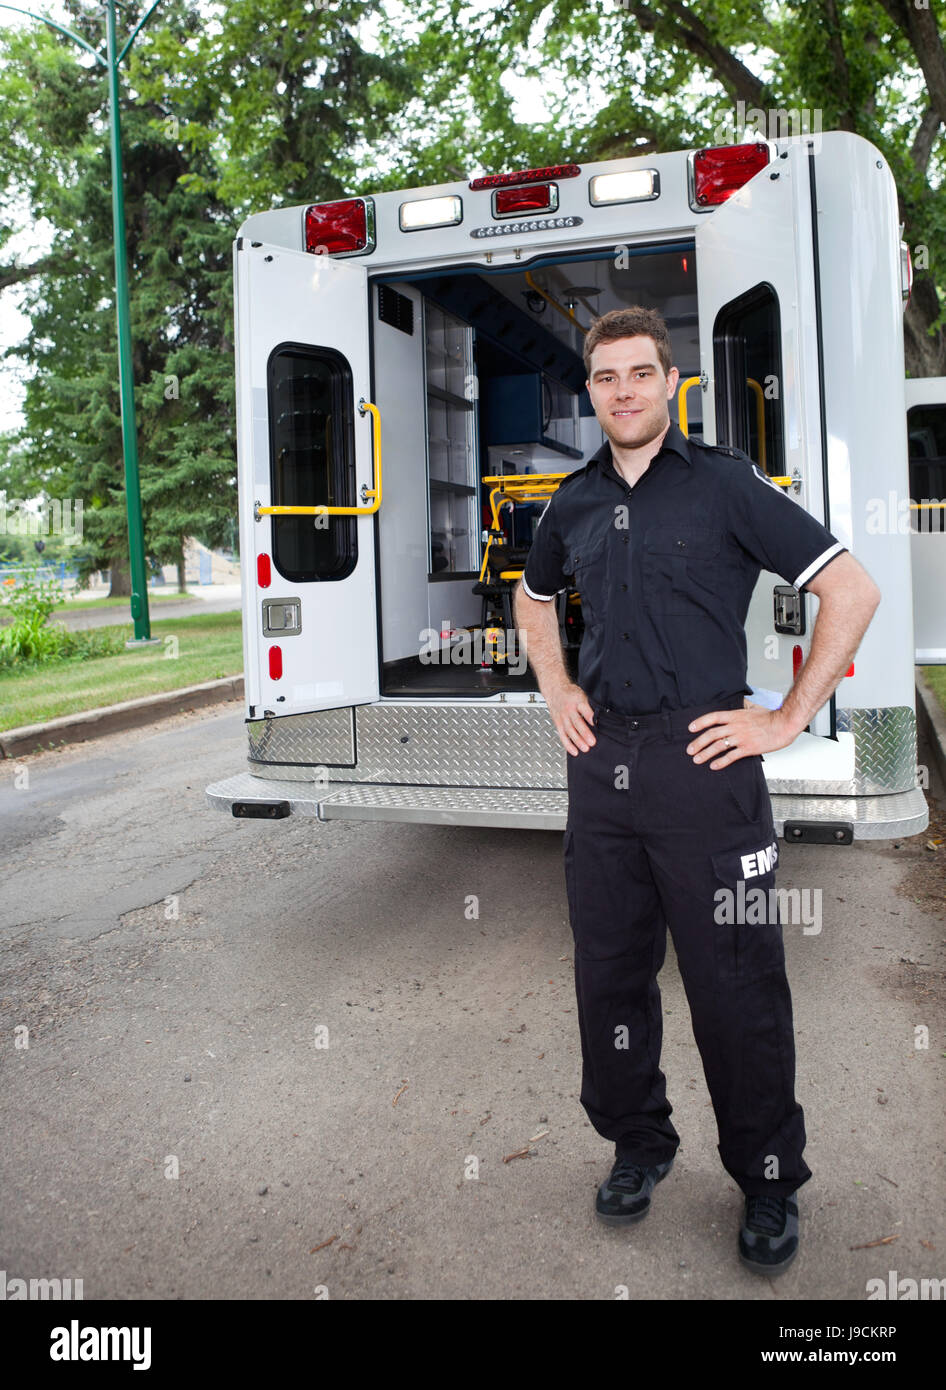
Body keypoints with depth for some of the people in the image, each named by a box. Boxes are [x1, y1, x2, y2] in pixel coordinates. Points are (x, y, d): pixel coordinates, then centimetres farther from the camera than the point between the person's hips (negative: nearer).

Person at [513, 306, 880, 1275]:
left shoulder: (724, 485, -3)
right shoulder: (573, 505, 12)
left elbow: (853, 591, -4)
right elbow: (532, 600, 31)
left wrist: (788, 720, -7)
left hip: (702, 759, -5)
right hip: (600, 761, 5)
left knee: (735, 981, 3)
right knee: (608, 970, 13)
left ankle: (769, 1180, 24)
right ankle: (637, 1142, 34)